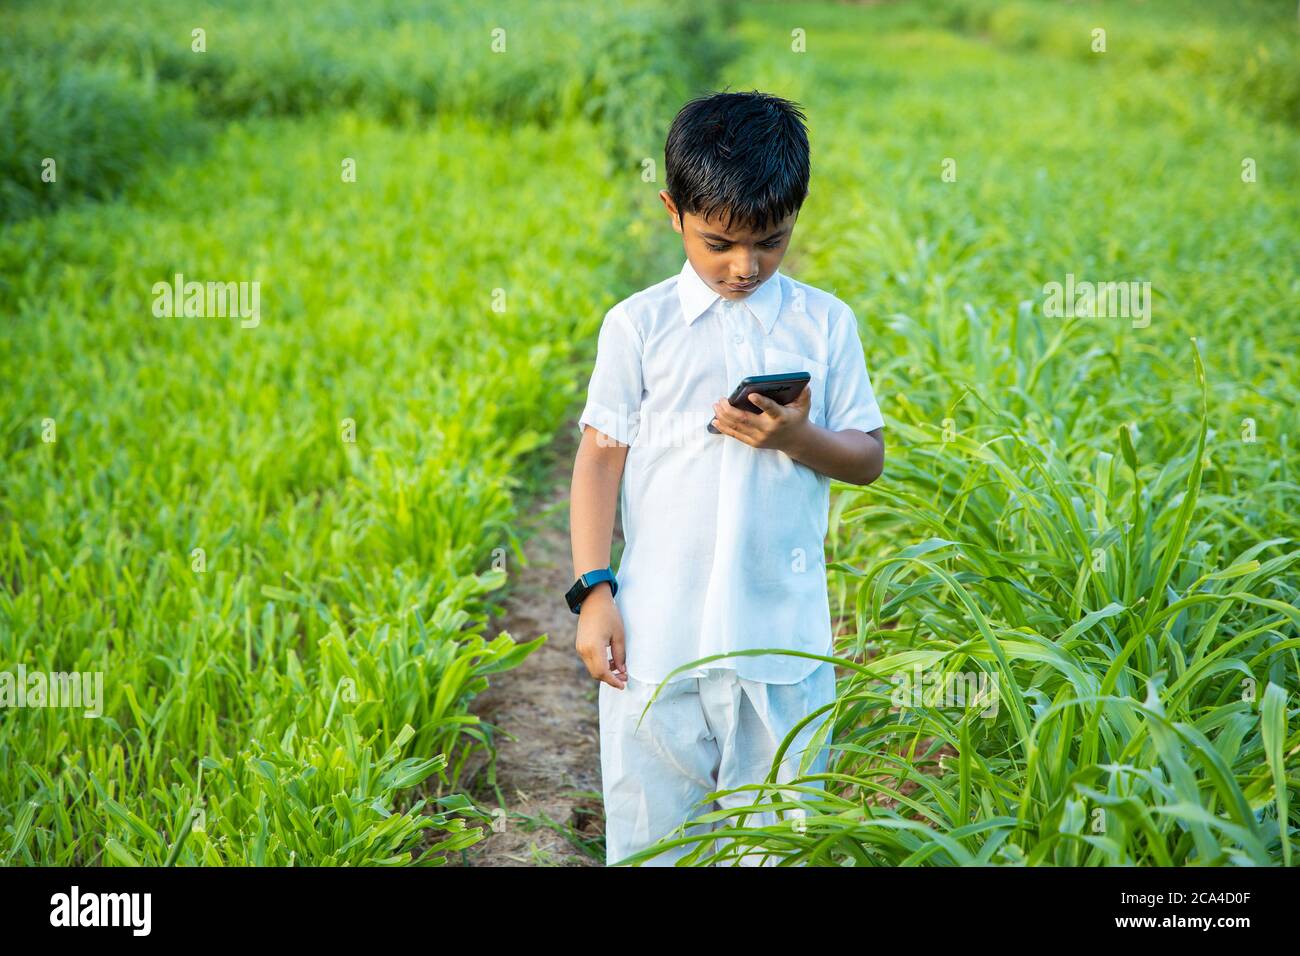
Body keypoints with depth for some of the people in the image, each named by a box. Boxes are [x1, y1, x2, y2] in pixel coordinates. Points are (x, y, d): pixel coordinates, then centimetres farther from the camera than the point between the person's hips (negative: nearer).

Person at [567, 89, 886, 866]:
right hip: (657, 634, 0)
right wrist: (593, 592, -4)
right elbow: (600, 456, 3)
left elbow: (869, 457, 7)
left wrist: (797, 437, -14)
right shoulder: (638, 326, 2)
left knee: (778, 836, 10)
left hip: (784, 638, 1)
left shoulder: (825, 323, 5)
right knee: (649, 835, 7)